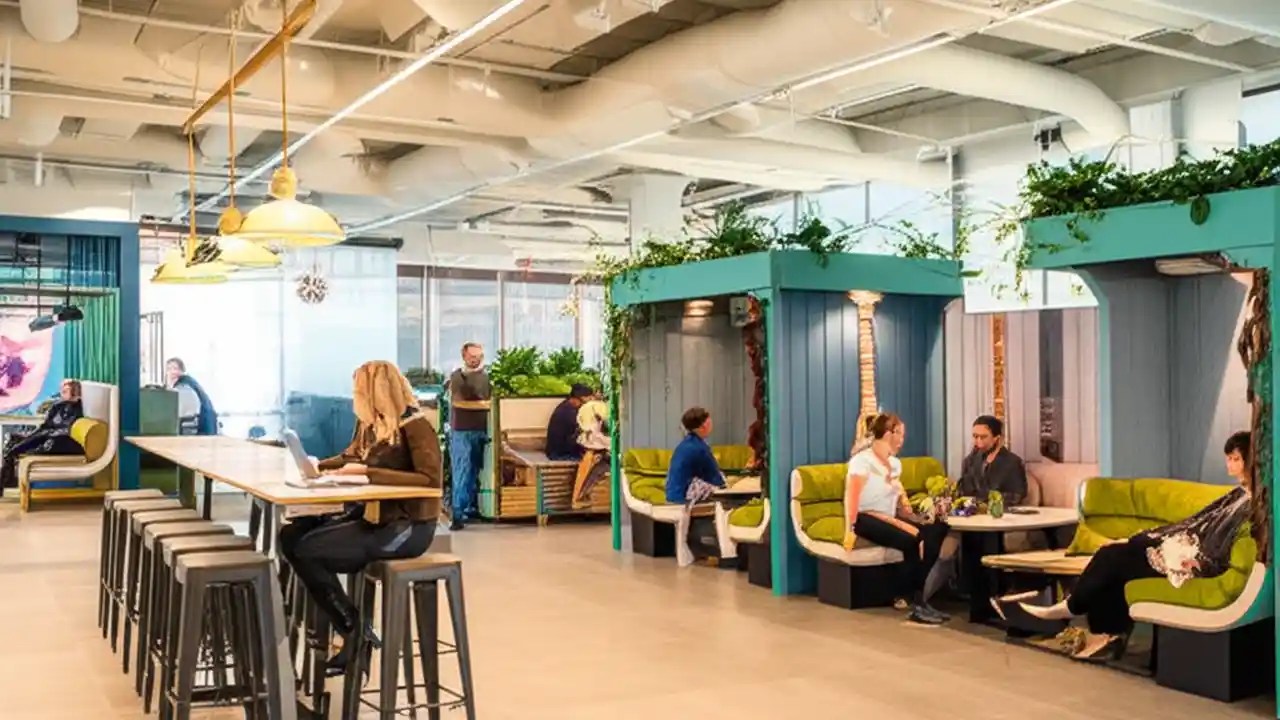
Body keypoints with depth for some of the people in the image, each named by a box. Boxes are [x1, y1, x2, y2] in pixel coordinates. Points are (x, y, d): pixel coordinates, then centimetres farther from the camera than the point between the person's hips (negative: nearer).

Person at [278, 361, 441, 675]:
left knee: (308, 551, -16)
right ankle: (351, 629, 1)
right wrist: (316, 466, 6)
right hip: (375, 514, 9)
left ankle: (356, 633, -1)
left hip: (407, 527, -9)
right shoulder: (370, 424, 9)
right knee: (291, 536, -4)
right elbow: (350, 458, 25)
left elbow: (430, 480, -26)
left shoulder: (416, 427, -15)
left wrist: (368, 472, -27)